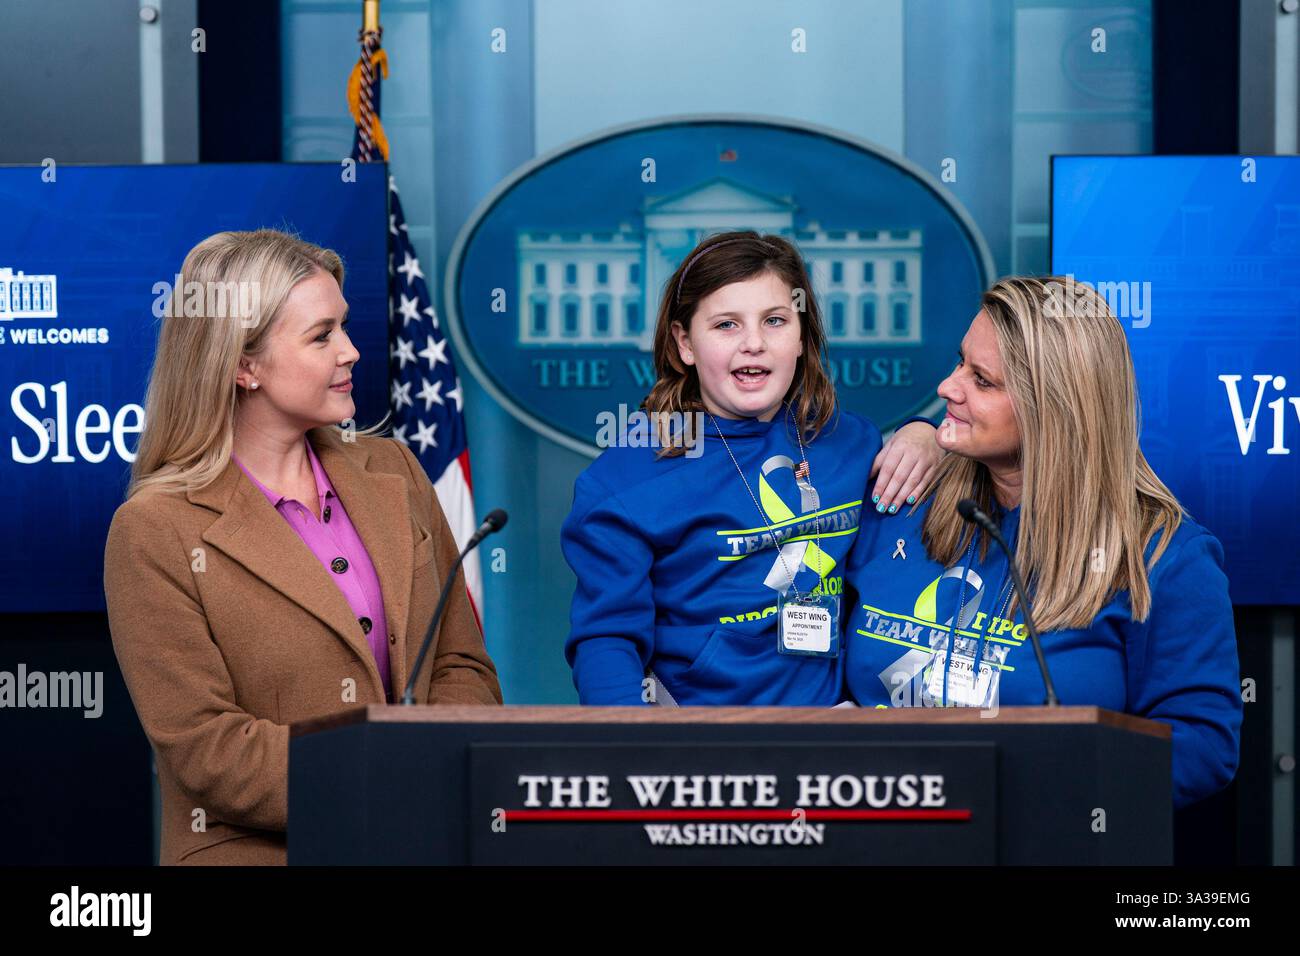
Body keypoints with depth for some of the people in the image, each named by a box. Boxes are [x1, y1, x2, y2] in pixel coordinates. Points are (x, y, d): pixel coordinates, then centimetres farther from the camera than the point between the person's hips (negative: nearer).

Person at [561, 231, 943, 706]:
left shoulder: (849, 440, 12)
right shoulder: (625, 477, -1)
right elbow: (605, 636, -3)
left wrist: (920, 435, 11)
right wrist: (628, 721, -23)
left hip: (832, 701, 2)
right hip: (692, 699, -2)